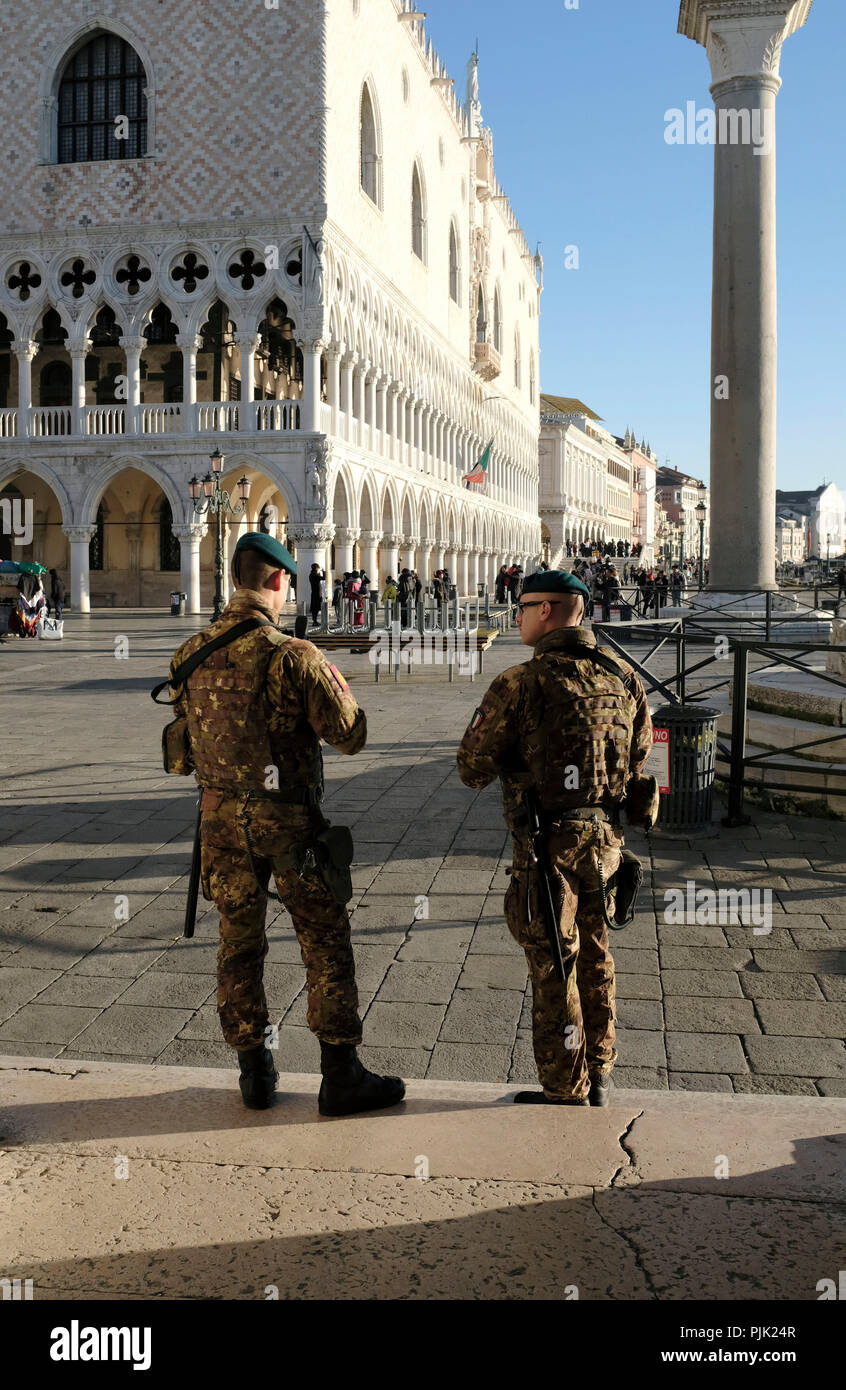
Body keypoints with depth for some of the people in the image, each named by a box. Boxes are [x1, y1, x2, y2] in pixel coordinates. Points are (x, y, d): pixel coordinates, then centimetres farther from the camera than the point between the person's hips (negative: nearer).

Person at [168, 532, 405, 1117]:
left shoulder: (191, 655, 0)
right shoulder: (294, 656, -17)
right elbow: (350, 735, -13)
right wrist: (340, 689, 6)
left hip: (221, 816, 5)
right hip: (288, 820, -5)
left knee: (239, 943, 15)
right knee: (326, 946, 7)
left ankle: (256, 1071, 24)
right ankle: (341, 1077, 13)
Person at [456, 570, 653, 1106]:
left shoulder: (522, 683, -16)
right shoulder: (624, 678, 1)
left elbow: (473, 768, -10)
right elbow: (639, 755, 14)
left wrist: (503, 768, 11)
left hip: (550, 845, -6)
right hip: (606, 838, 6)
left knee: (554, 969, 7)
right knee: (594, 955, 21)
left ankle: (567, 1093, 18)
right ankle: (598, 1076, 34)